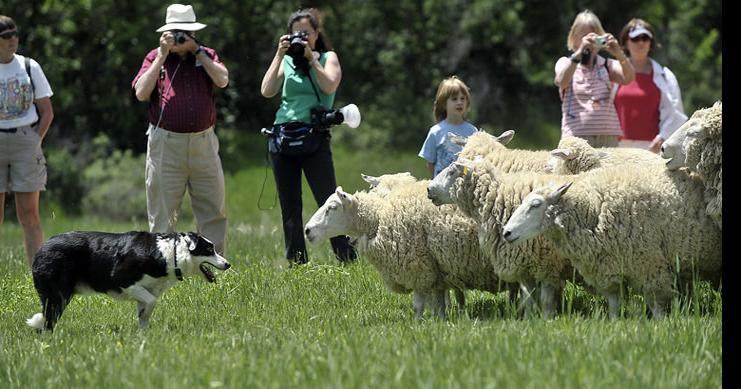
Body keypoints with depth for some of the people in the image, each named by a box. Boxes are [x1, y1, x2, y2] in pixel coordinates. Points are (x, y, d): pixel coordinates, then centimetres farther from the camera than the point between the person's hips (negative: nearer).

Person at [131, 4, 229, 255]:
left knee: (214, 210, 1)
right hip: (165, 144, -2)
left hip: (204, 142, 2)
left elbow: (222, 80, -7)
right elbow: (141, 93, -6)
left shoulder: (207, 55, 12)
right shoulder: (155, 58, 8)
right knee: (162, 214, 0)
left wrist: (196, 51, -4)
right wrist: (162, 55, -6)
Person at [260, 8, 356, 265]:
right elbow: (267, 91, 1)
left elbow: (329, 86, -11)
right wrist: (279, 56, -2)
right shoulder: (287, 61, 15)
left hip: (314, 137, -4)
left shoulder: (327, 58, 8)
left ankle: (348, 260, -9)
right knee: (289, 208, 5)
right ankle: (296, 263, 10)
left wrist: (311, 58, -10)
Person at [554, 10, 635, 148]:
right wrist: (579, 52, -27)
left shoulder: (607, 65, 13)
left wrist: (619, 54, -26)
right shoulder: (566, 63, 8)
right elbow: (561, 81, -15)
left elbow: (628, 78, -7)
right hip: (577, 136, -2)